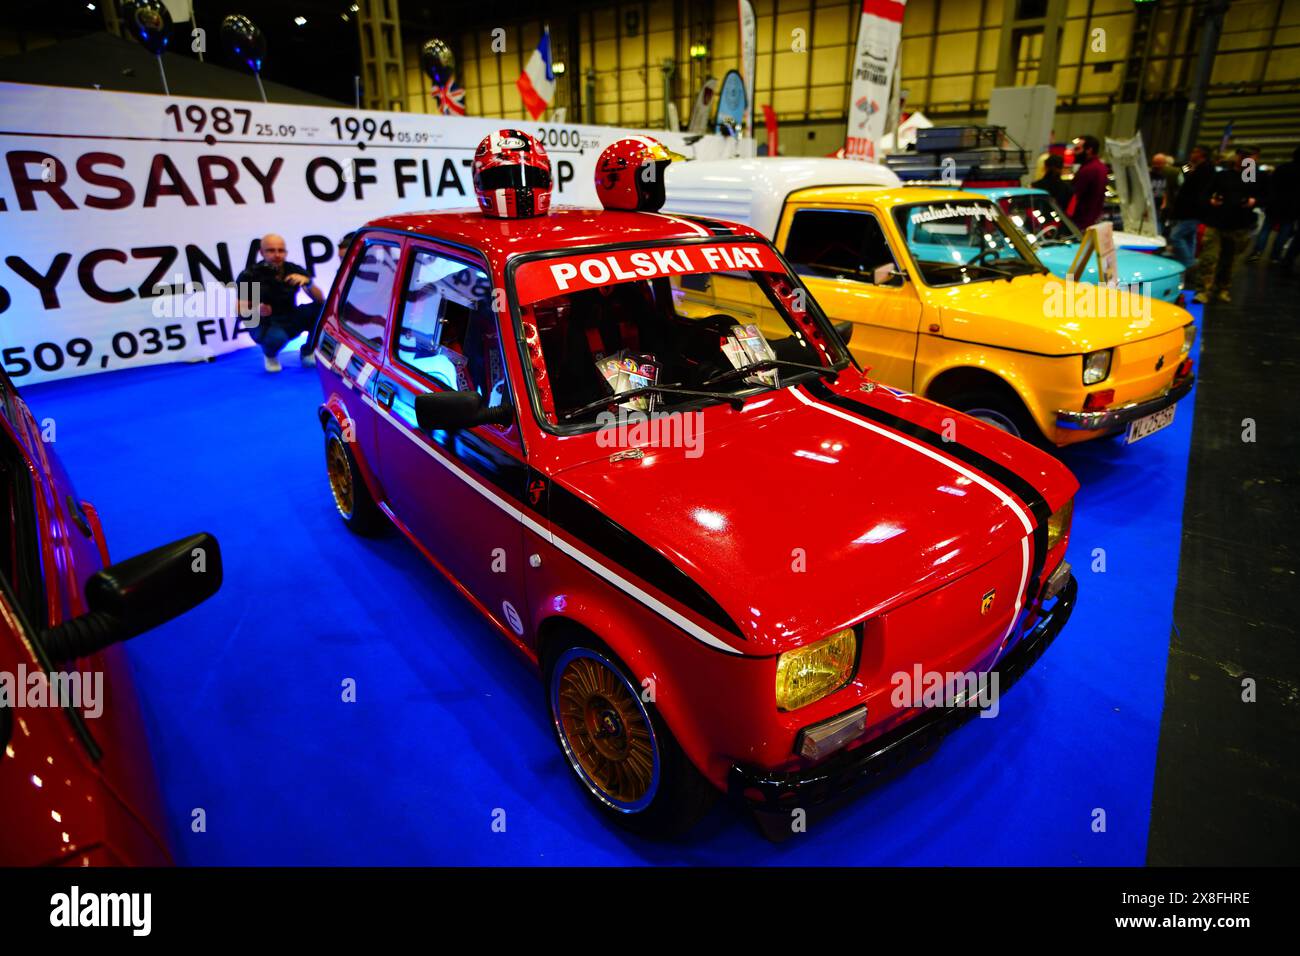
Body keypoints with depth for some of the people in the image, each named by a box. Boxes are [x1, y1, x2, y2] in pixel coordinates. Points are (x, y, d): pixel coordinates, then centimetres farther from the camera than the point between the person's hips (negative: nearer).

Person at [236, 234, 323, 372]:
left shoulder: (295, 271, -7)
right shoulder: (250, 275, -13)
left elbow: (320, 300, -14)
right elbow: (242, 311, -14)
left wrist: (308, 282, -33)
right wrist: (256, 311, -37)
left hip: (290, 321, 3)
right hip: (264, 324, -3)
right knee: (276, 337, -40)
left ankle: (308, 352, -1)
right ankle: (269, 355, 1)